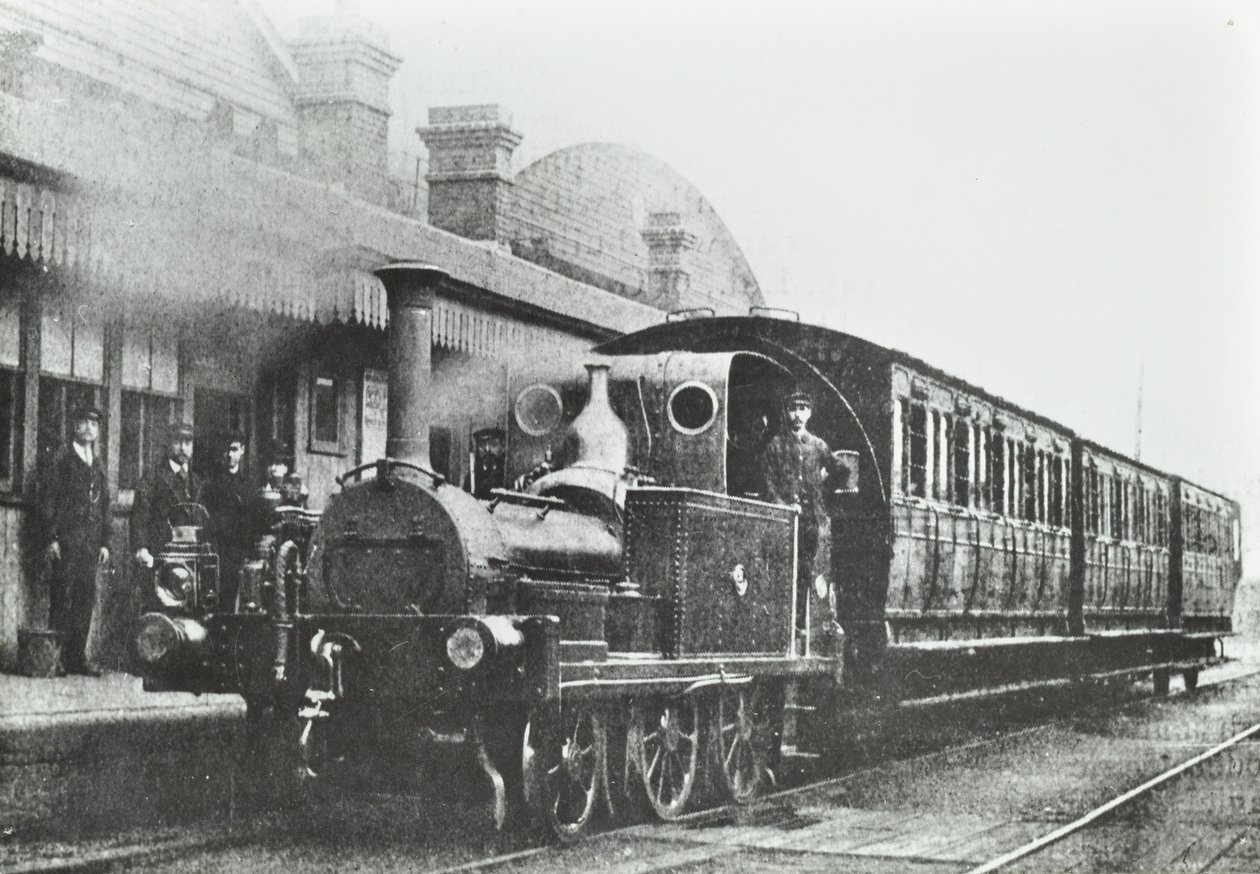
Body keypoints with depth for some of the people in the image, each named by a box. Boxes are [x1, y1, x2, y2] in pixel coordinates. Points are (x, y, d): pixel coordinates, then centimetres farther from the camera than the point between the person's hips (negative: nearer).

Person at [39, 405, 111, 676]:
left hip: (91, 542, 6)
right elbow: (48, 498, -5)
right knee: (62, 598, -7)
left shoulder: (97, 466, 18)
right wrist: (52, 537, -12)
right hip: (67, 539, -6)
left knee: (86, 598, 4)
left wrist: (104, 542, 12)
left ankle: (77, 657, 8)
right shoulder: (63, 459, 0)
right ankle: (56, 657, -5)